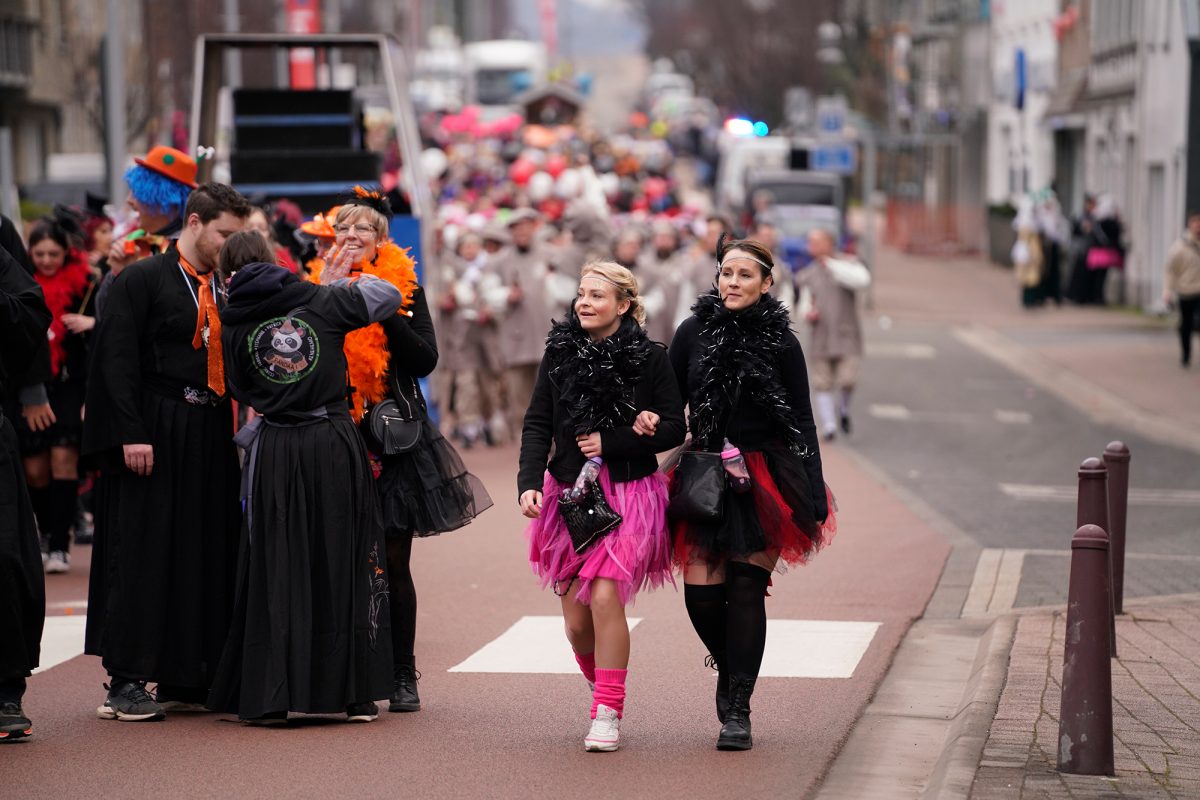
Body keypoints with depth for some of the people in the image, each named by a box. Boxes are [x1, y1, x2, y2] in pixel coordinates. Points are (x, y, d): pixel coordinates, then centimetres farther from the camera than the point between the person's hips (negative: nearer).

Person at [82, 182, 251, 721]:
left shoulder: (225, 291, 16)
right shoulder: (140, 281, -3)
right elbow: (117, 362, -10)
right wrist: (131, 434, -17)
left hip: (211, 439, 6)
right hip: (155, 437, -6)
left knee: (205, 560, 7)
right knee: (144, 555, -4)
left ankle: (185, 679, 14)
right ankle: (126, 682, 1)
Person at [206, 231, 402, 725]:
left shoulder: (234, 325, 2)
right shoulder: (321, 301, 0)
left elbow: (243, 390, 12)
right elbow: (388, 296, 8)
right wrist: (343, 281, 24)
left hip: (274, 454, 0)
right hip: (334, 444, 0)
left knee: (275, 569, 6)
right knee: (343, 561, 8)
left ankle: (270, 696, 3)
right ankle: (353, 694, 11)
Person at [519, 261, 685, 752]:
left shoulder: (648, 358, -3)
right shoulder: (559, 353, 5)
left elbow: (674, 430, -4)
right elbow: (536, 425, 3)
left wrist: (609, 443, -12)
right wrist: (529, 482, -12)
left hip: (628, 496, -3)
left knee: (604, 596, -18)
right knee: (576, 619, 3)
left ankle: (607, 713, -10)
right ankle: (603, 689, 29)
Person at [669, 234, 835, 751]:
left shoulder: (780, 343, 0)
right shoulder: (693, 333, 4)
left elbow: (802, 423, 2)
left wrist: (815, 496, -2)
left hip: (768, 478, -2)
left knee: (746, 587, -7)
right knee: (702, 593, -5)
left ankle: (737, 710, 0)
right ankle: (730, 670, 26)